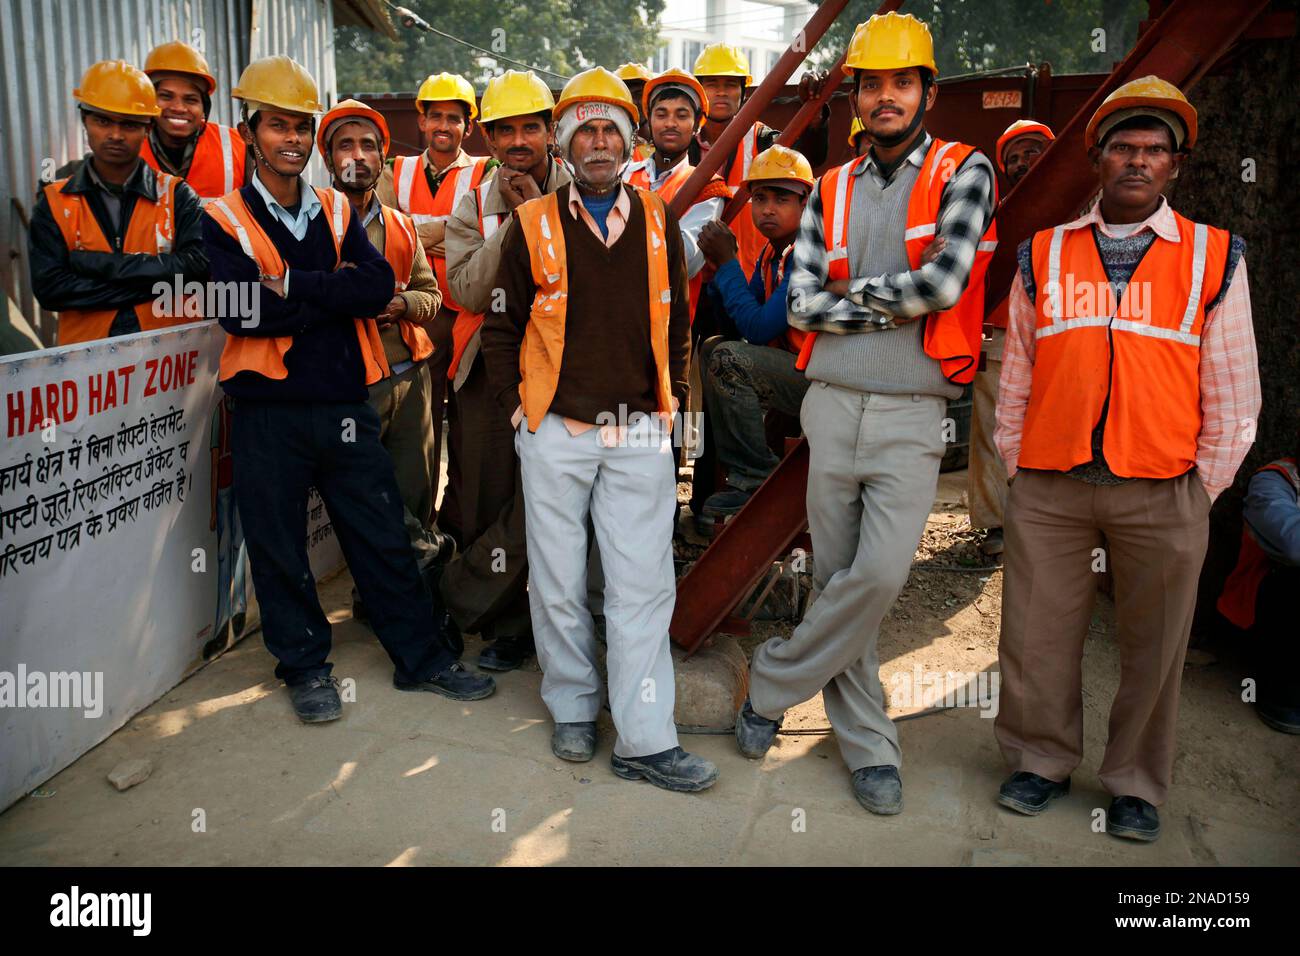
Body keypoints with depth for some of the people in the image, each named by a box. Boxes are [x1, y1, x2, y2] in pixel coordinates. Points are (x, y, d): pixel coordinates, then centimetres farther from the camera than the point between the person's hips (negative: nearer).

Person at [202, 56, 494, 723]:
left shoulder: (337, 212, 10)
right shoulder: (222, 220, 0)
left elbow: (379, 284, -8)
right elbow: (241, 312, -17)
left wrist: (293, 285, -16)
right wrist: (335, 296, -13)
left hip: (344, 403, 3)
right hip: (268, 414, -2)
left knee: (383, 538, 8)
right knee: (278, 549, 8)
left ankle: (421, 657, 21)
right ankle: (305, 666, 27)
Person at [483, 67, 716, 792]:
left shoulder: (658, 221, 10)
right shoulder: (534, 224, 4)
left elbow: (677, 322, 16)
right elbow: (503, 326, 9)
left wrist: (672, 400, 10)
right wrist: (520, 403, 3)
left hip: (642, 434, 1)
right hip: (555, 433, 0)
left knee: (644, 584, -2)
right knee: (559, 583, 7)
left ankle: (646, 740, 5)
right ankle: (573, 710, 26)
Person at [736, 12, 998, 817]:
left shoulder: (964, 171, 2)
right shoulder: (833, 189, 12)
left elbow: (945, 280, -14)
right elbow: (803, 302, 1)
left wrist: (854, 289, -2)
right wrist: (894, 302, -9)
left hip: (911, 415, -3)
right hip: (832, 404, 3)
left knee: (880, 576, -14)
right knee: (838, 580, 5)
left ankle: (773, 682, 11)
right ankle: (870, 747, 20)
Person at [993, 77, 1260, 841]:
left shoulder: (1216, 257, 6)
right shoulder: (1043, 255, 9)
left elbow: (1233, 393, 7)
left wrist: (1201, 491, 3)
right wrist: (1019, 470, 7)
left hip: (1161, 494, 0)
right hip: (1049, 491, 1)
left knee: (1153, 649, 8)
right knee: (1037, 636, 7)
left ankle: (1136, 785, 27)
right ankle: (1042, 762, 28)